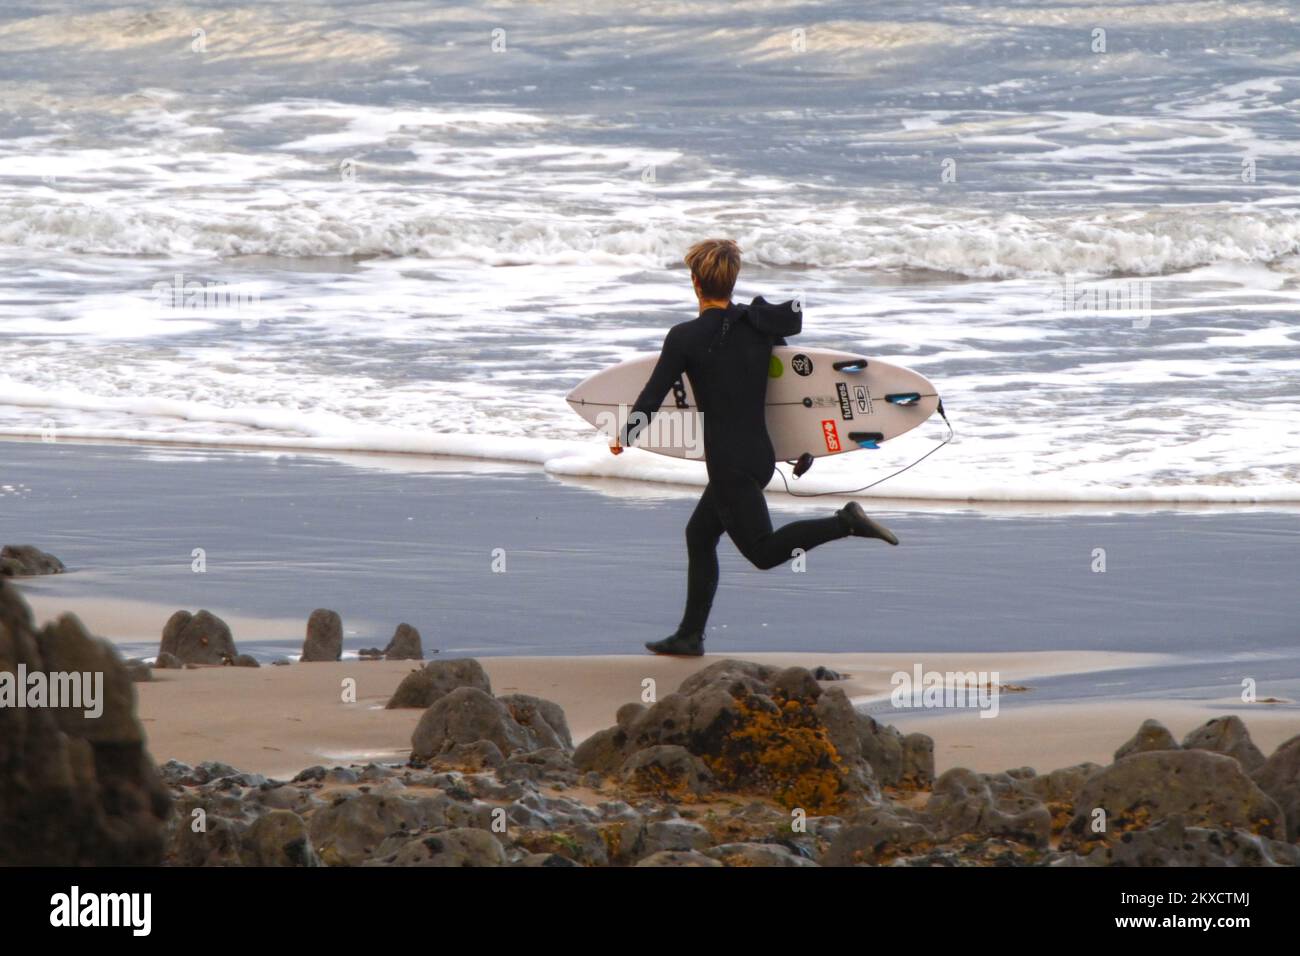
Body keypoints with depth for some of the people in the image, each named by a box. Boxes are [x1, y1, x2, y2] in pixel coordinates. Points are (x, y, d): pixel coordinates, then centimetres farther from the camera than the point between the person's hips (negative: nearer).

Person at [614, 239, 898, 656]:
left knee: (763, 550, -8)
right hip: (761, 455, 8)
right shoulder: (759, 324, 5)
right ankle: (689, 635, 21)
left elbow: (653, 395, -7)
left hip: (728, 463, -8)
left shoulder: (685, 338, -11)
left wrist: (625, 436, 8)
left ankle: (844, 523, -24)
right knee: (699, 535, 19)